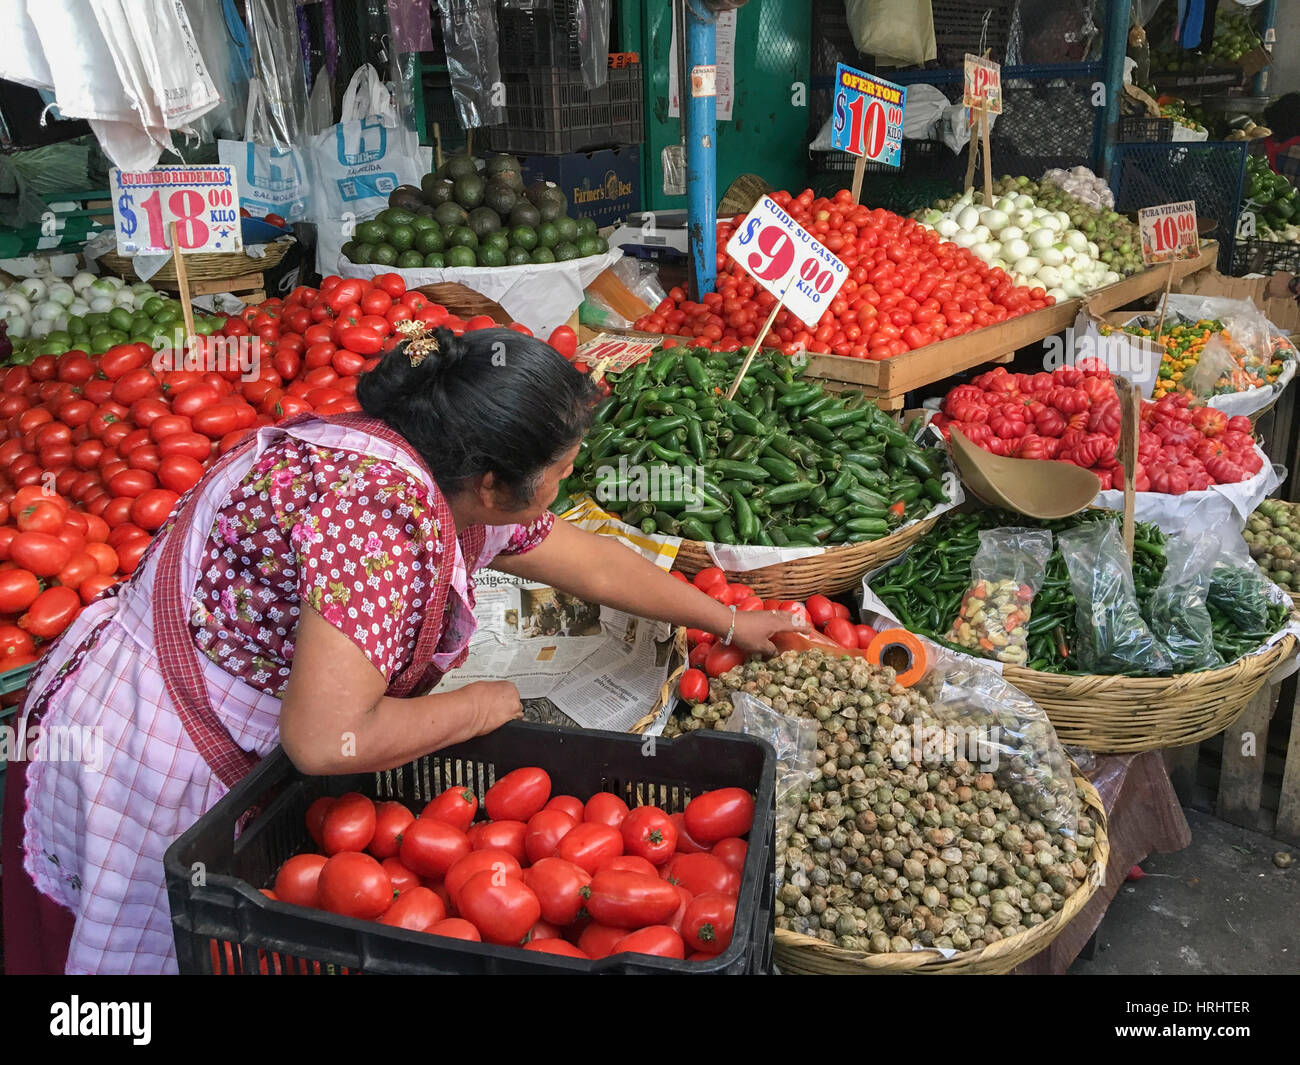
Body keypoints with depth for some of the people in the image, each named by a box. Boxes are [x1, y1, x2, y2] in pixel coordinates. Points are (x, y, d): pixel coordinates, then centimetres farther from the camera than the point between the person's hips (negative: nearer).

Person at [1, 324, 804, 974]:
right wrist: (481, 706, -18)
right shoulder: (385, 509, -31)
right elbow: (330, 739, -35)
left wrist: (731, 622, 21)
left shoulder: (453, 484, -2)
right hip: (151, 770, -9)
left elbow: (595, 564, 11)